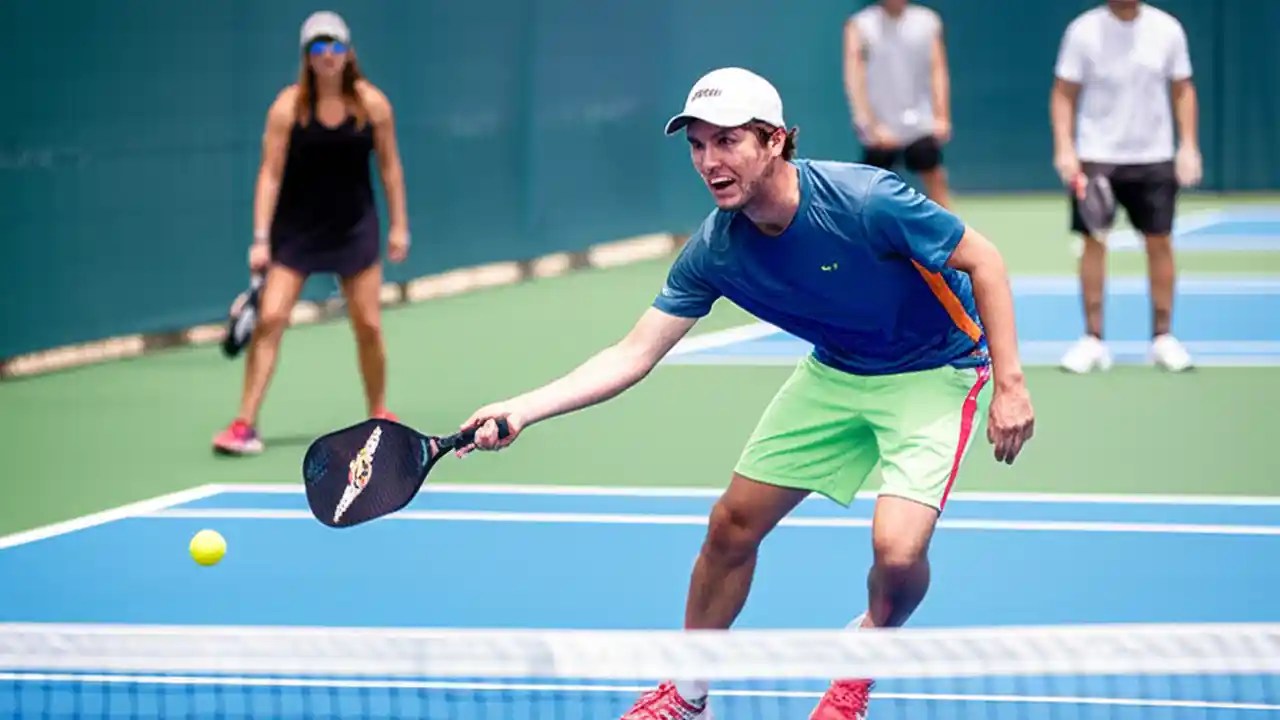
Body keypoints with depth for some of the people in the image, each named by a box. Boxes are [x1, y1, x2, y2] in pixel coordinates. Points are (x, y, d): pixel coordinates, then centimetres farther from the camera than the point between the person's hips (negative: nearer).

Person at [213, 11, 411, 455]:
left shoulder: (372, 104, -5)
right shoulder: (289, 106, -10)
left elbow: (389, 166, 5)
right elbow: (270, 174, -11)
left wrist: (398, 225, 3)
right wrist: (261, 239, -16)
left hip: (354, 228, 2)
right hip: (296, 230, -1)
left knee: (368, 325, 3)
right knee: (269, 319, -11)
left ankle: (379, 415, 24)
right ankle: (245, 426, -9)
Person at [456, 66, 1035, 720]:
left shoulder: (865, 201, -31)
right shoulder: (714, 251, -15)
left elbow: (981, 258, -20)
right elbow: (634, 355, -12)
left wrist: (1009, 383, -22)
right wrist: (522, 410, -24)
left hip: (933, 374, -5)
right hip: (836, 373, 6)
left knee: (897, 550, -24)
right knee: (733, 524, 6)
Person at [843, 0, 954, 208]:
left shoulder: (927, 21, 4)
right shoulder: (860, 25, -3)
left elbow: (938, 71, 4)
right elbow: (854, 79, -9)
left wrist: (941, 117, -9)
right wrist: (871, 125, -18)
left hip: (920, 125, 1)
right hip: (879, 130, -1)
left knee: (936, 181, -4)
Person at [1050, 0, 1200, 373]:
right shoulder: (1084, 30, -5)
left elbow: (1182, 90, 8)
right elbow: (1064, 94, -2)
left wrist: (1188, 146, 1)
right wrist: (1064, 148, -12)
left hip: (1153, 157, 2)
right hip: (1096, 157, -1)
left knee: (1159, 242, 2)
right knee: (1093, 243, -1)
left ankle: (1163, 338, 11)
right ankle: (1092, 340, 6)